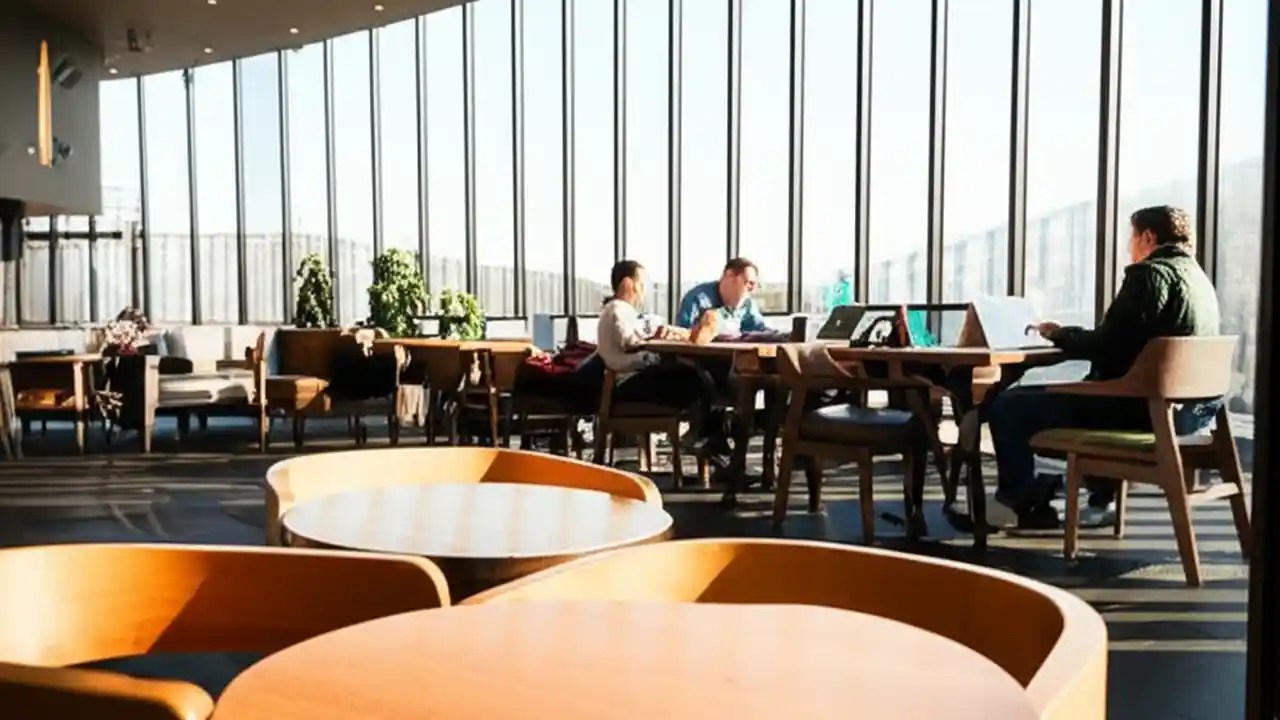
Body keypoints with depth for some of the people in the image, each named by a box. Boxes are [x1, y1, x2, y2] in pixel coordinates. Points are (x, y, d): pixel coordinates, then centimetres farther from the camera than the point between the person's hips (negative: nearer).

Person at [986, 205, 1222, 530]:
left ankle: (1023, 504, 8)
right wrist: (1071, 337, 21)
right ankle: (1101, 499, 35)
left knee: (1007, 405, -7)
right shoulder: (1199, 277, 17)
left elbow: (1108, 345, -17)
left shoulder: (1149, 274, -12)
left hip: (1142, 409, -10)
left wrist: (1060, 335, 0)